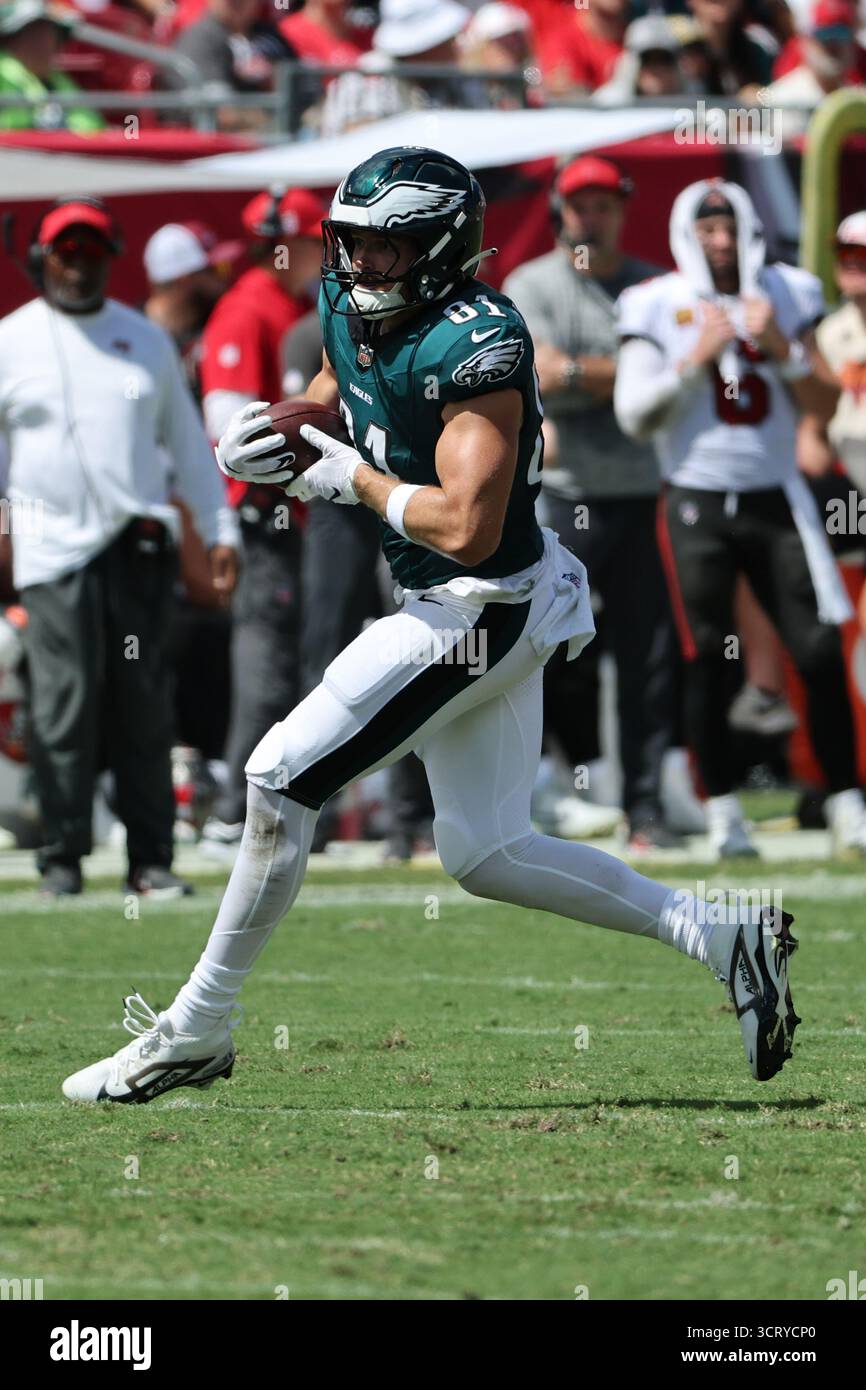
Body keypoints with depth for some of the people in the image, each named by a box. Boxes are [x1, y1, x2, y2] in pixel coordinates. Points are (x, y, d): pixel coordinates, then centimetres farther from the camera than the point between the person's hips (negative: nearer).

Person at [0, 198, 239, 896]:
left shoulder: (147, 339, 14)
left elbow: (187, 441, 17)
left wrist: (220, 531, 12)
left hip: (141, 544, 3)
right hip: (57, 549, -3)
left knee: (146, 704, 1)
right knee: (66, 703, -8)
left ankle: (151, 857, 4)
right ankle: (64, 852, -1)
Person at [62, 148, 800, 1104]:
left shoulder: (474, 346, -23)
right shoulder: (351, 309, 4)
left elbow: (465, 529, -29)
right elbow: (323, 417, 23)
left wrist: (358, 482, -16)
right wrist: (251, 445, 1)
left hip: (479, 612, -10)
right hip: (476, 614, 10)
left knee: (281, 782, -6)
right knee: (486, 856, 13)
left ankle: (195, 1032, 4)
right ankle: (721, 938, 14)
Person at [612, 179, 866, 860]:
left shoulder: (785, 296, 6)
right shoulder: (659, 308, -1)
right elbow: (634, 414, -7)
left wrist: (783, 350, -12)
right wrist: (695, 360, -17)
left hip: (776, 499, 2)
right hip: (697, 507, -2)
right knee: (707, 661, -2)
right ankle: (723, 812, 9)